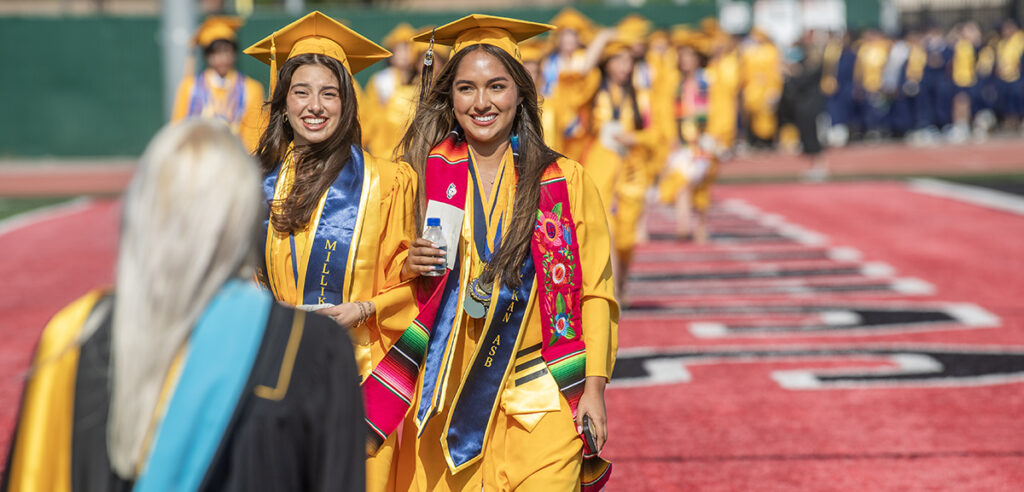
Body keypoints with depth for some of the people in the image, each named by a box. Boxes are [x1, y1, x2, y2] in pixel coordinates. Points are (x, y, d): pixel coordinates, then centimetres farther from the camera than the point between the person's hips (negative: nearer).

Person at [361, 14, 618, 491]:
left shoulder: (565, 181, 2)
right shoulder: (428, 170, 5)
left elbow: (593, 293, 2)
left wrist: (594, 389, -4)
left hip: (537, 401, -1)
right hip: (443, 397, 1)